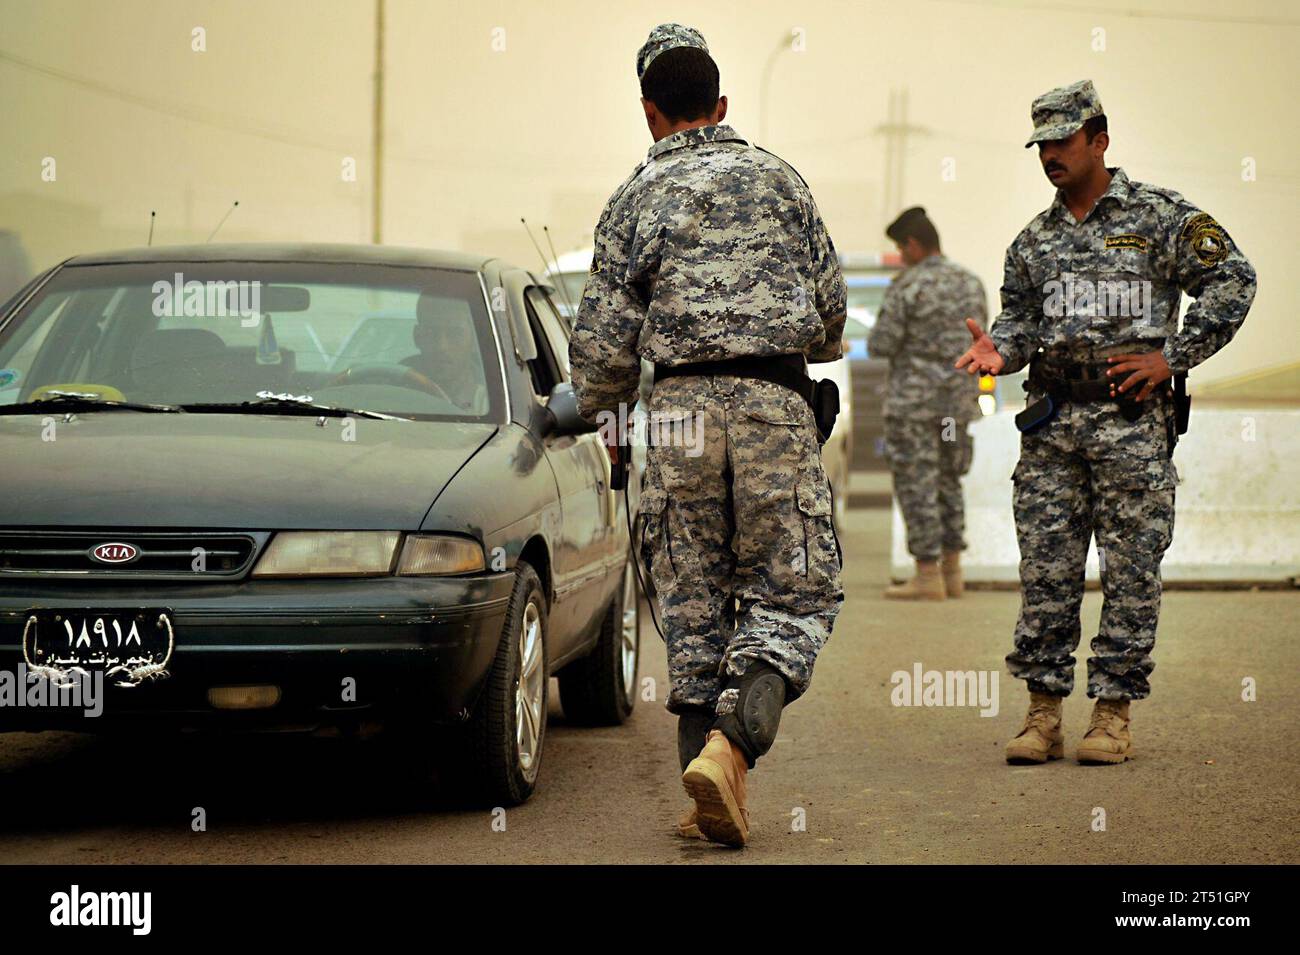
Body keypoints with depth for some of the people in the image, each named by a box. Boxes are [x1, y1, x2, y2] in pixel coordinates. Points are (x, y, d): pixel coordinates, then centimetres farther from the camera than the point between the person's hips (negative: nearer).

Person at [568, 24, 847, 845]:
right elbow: (831, 301, 12)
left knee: (695, 605, 8)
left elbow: (606, 334, 2)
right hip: (773, 403, 0)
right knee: (794, 595, 3)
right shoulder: (779, 179, 9)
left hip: (681, 407, 1)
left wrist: (605, 417, 19)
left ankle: (713, 799, 5)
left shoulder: (637, 199, 5)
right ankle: (731, 743, -20)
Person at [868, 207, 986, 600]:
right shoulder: (971, 283, 7)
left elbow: (881, 346, -14)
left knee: (917, 486, -2)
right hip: (958, 400, 7)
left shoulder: (907, 288, -13)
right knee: (947, 483, 16)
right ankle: (952, 571, 16)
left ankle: (928, 577, -2)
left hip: (914, 402, -7)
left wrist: (878, 335, 8)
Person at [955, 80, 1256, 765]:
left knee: (1130, 573, -1)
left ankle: (1113, 716, 6)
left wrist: (1171, 356, -7)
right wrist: (999, 348, -5)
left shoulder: (1160, 217, 0)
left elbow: (1232, 281, -1)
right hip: (1052, 423, 4)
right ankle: (1043, 716, 8)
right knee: (1045, 572, 2)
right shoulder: (1035, 240, 15)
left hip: (1134, 422, -4)